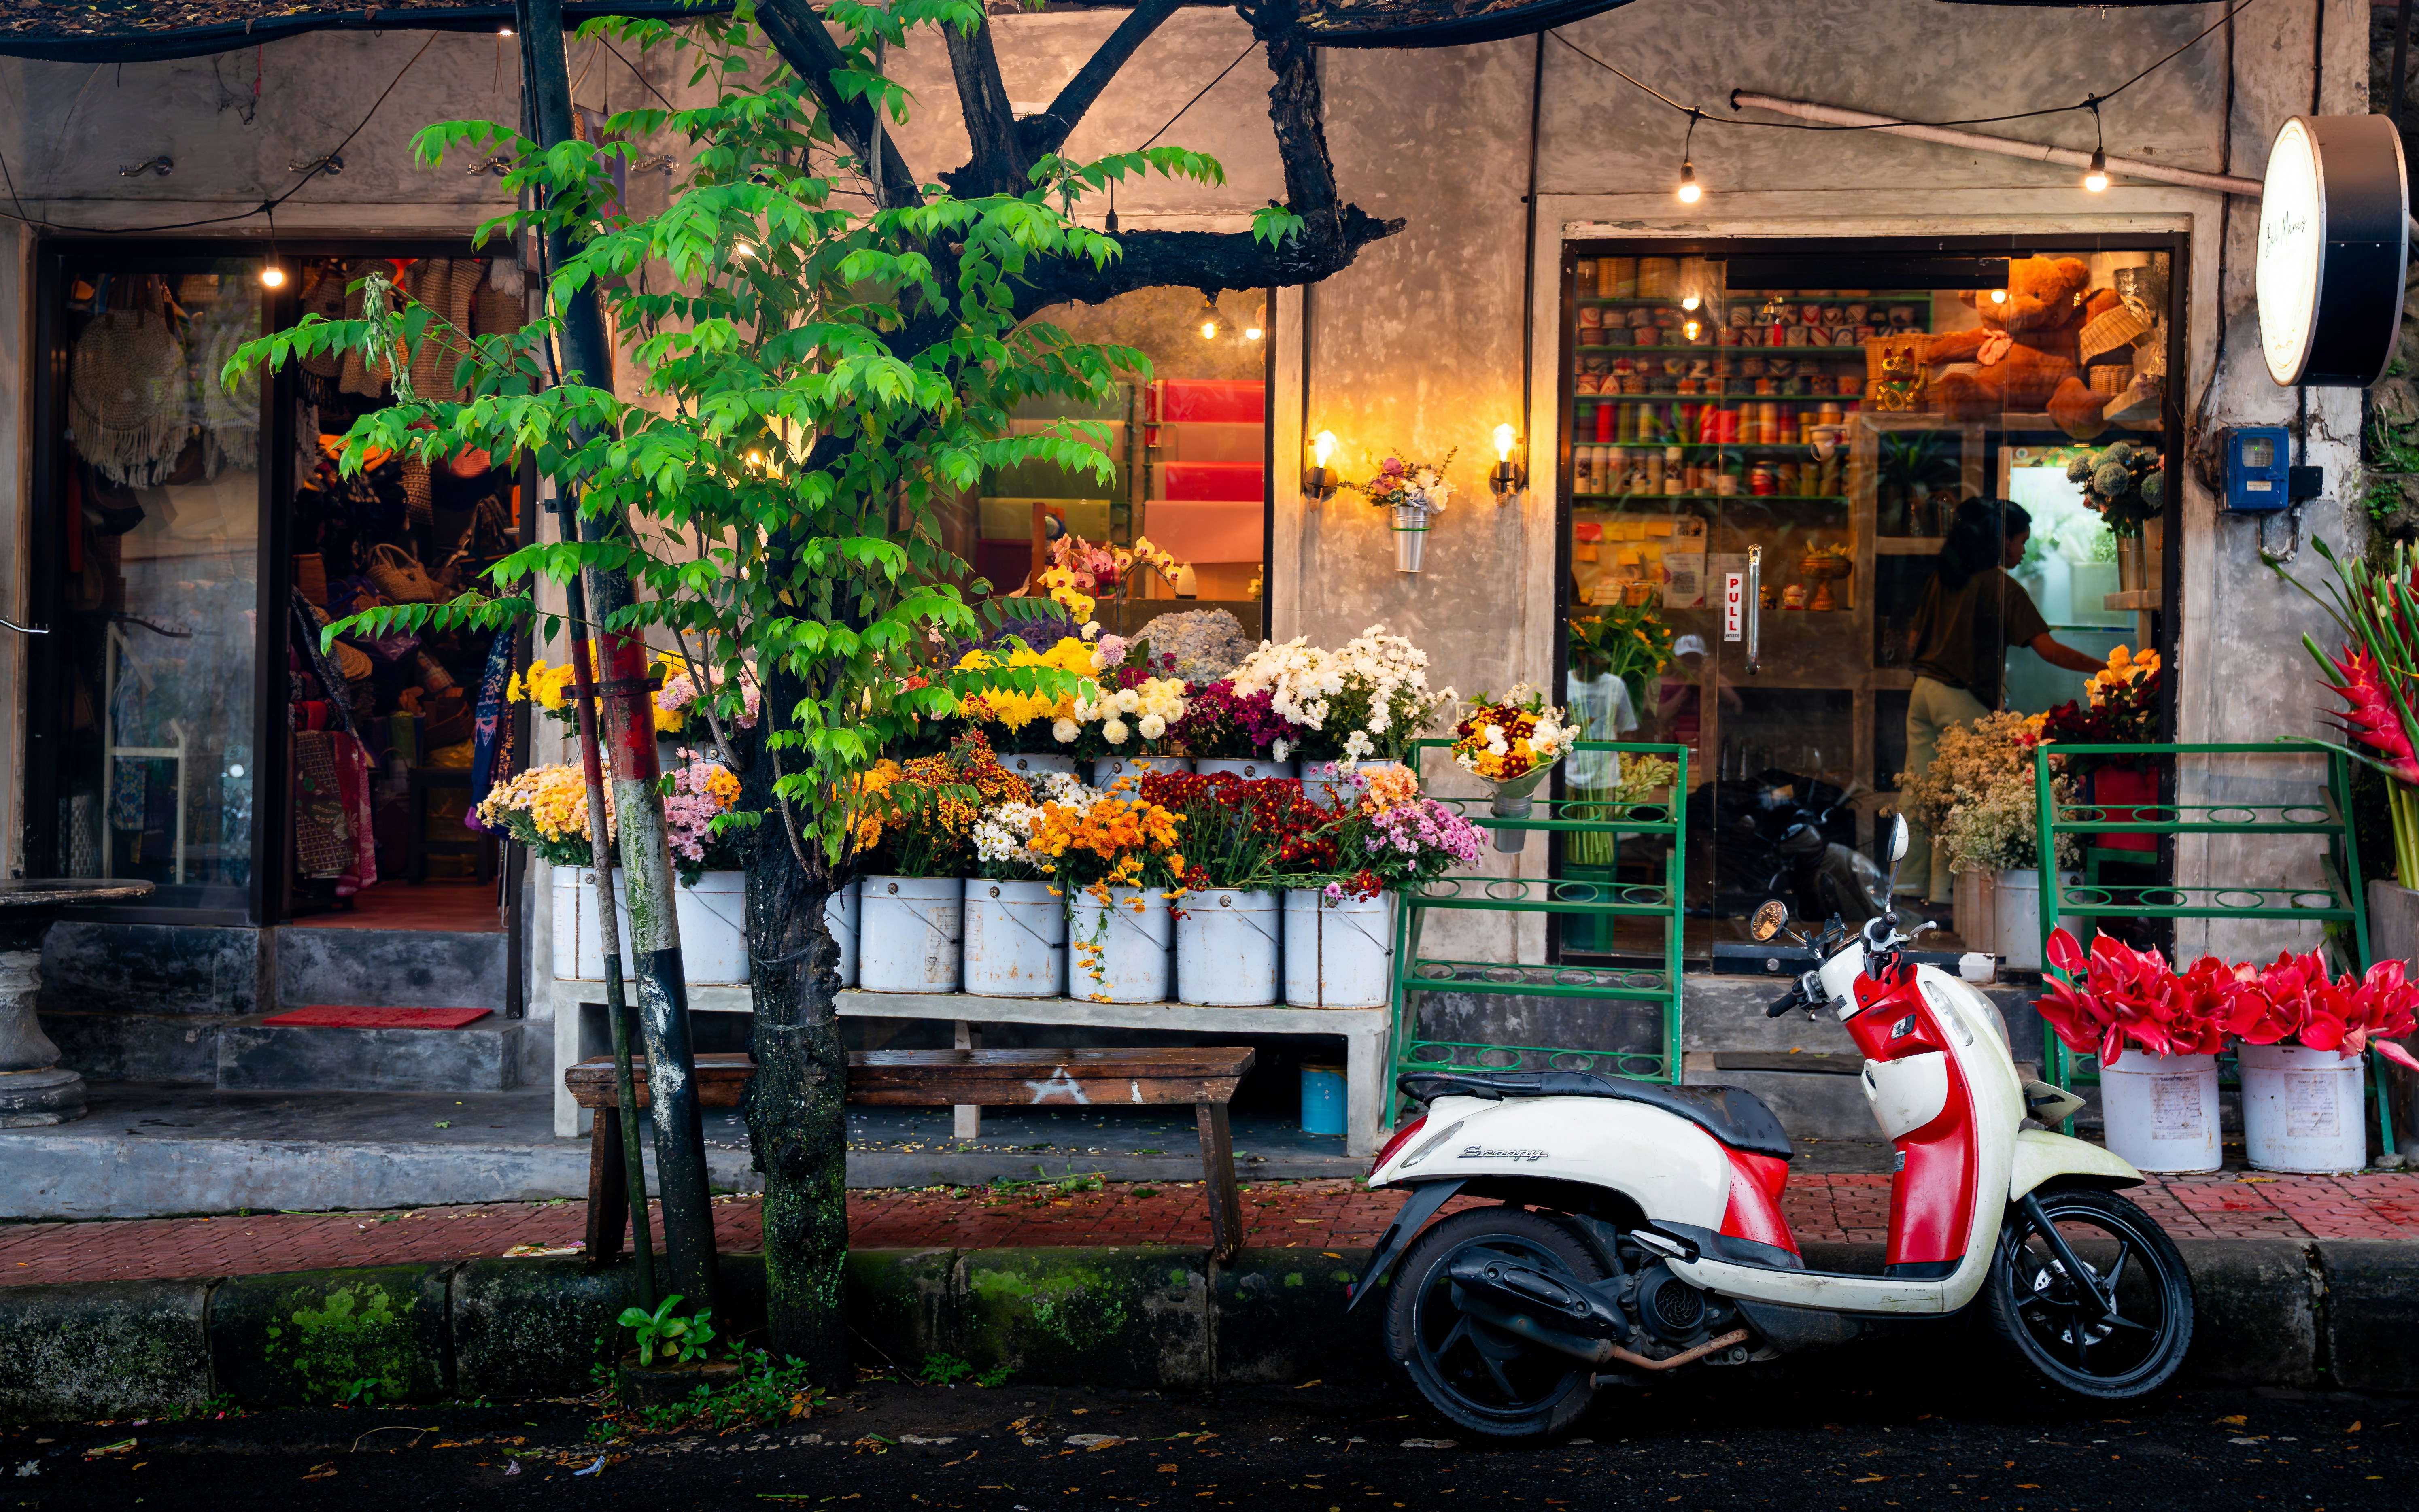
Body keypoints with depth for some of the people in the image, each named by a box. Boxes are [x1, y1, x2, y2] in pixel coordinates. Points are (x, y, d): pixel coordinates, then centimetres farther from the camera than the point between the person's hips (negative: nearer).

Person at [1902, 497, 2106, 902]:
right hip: (1963, 700, -7)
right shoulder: (2000, 587, -10)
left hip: (1923, 690, 7)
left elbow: (1917, 636, 18)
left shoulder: (1943, 578, 11)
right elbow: (2049, 650, -14)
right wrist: (2106, 668, -10)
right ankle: (1942, 888, -1)